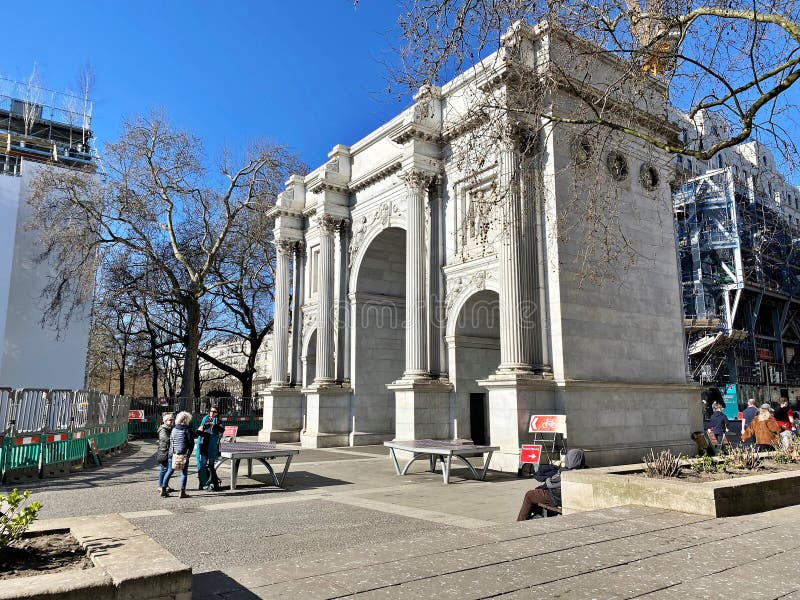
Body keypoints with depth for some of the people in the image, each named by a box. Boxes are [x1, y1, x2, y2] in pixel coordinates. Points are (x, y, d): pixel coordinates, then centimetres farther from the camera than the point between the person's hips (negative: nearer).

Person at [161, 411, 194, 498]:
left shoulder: (174, 429, 6)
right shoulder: (187, 430, -6)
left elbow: (171, 442, 7)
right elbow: (191, 443, -6)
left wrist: (171, 453, 11)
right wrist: (189, 453, 5)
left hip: (173, 454, 4)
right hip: (183, 454, -4)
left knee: (169, 471, 16)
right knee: (184, 473, 3)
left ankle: (163, 490, 17)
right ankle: (182, 492, 2)